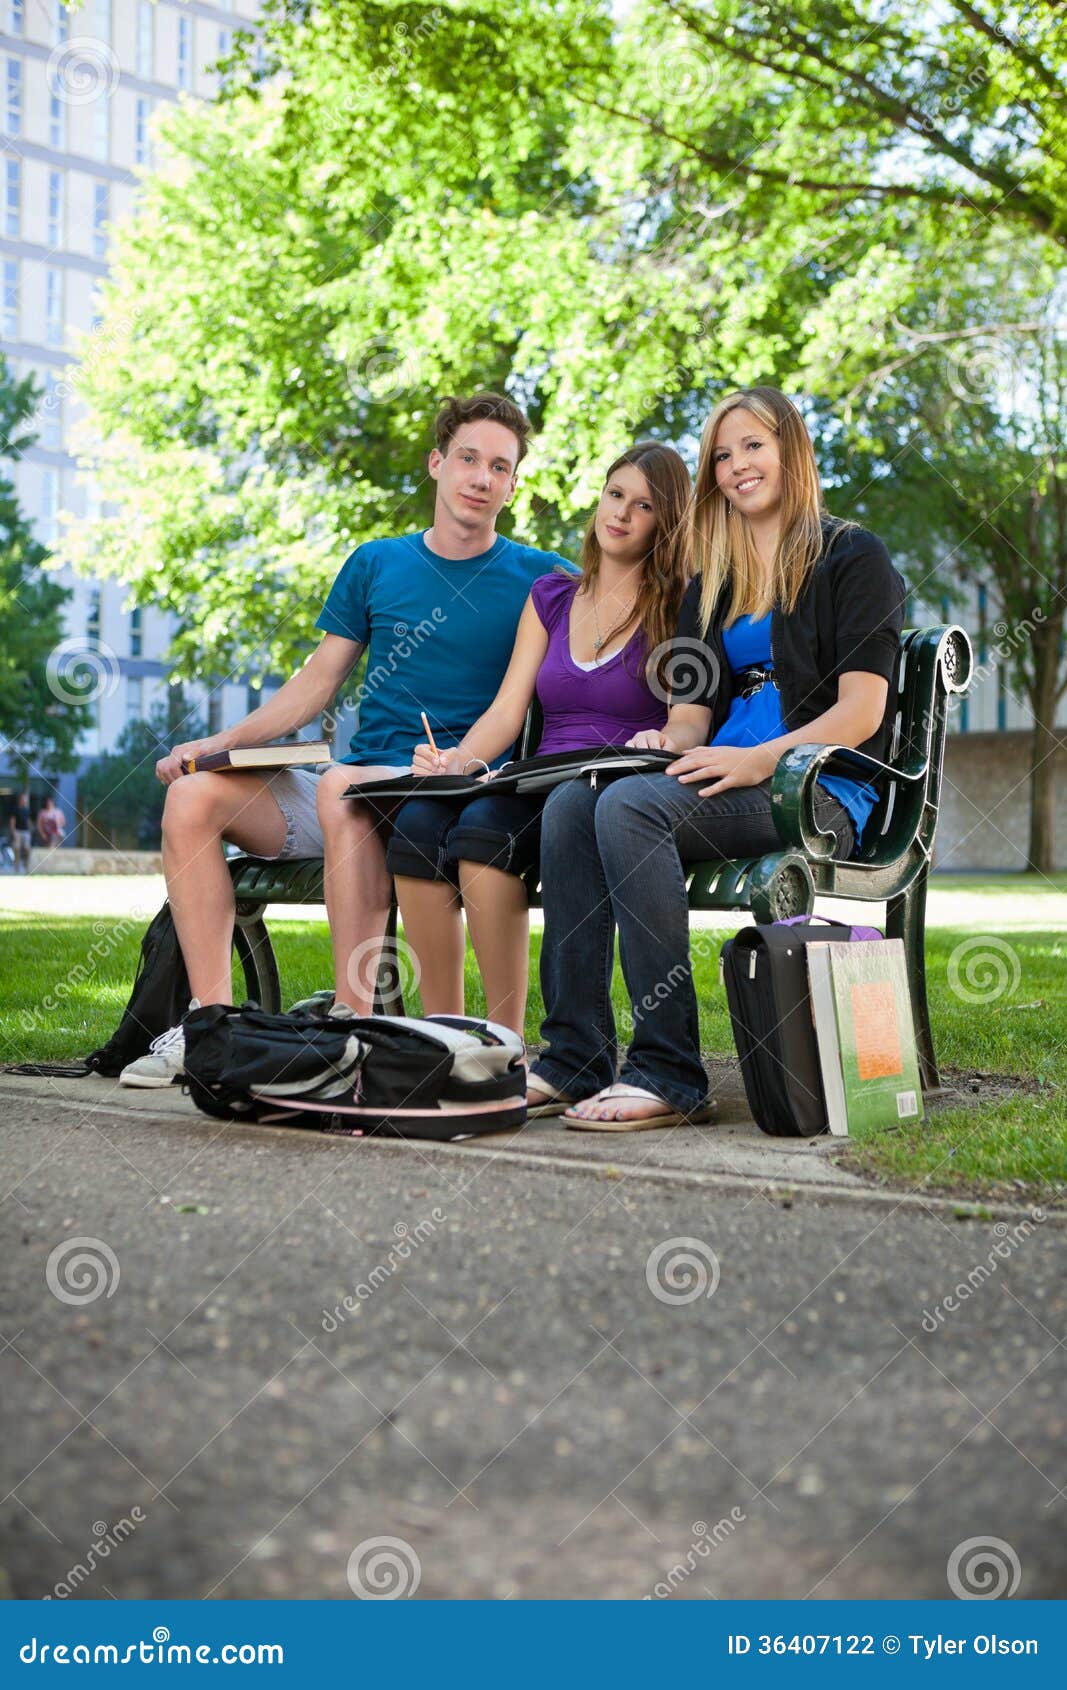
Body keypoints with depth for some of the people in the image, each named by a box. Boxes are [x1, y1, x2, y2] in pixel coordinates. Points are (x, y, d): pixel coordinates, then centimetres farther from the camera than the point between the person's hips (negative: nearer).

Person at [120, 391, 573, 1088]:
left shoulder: (543, 580, 4)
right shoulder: (375, 565, 15)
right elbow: (320, 680, 16)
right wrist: (222, 740, 4)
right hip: (359, 781, 5)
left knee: (340, 787, -37)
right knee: (193, 796, -16)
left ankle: (354, 1023, -33)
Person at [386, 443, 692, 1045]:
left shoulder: (680, 609, 6)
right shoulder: (550, 598, 20)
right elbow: (507, 710, 12)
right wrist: (456, 762, -8)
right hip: (542, 788, 5)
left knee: (486, 824, -34)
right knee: (417, 823, -26)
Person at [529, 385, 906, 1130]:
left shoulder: (852, 558, 4)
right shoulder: (710, 586, 24)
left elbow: (860, 712, -7)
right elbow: (692, 711, 17)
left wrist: (761, 760, -21)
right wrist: (669, 743, -8)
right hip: (722, 781, 6)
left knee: (630, 806, -33)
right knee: (570, 803, -23)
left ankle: (668, 1075, -34)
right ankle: (573, 1060, -28)